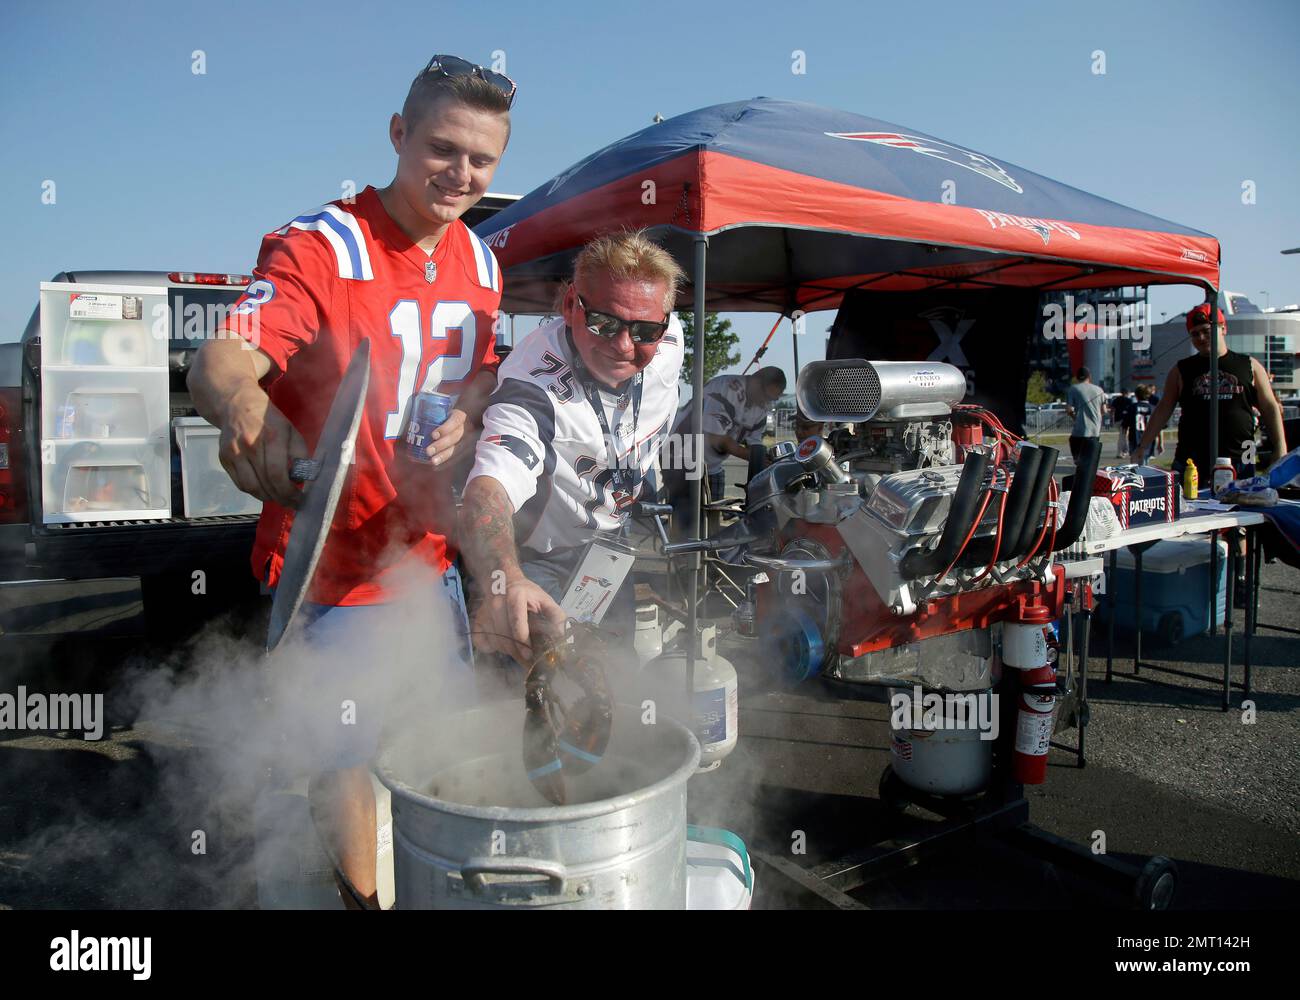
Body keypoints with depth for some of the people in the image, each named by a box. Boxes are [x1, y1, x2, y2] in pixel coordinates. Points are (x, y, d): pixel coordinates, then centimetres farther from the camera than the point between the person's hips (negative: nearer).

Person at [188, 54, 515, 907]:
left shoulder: (480, 261, 4)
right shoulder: (319, 247, -17)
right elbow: (218, 359, -31)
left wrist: (466, 413, -8)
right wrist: (244, 403, -55)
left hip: (432, 552, 7)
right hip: (337, 561, -7)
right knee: (348, 757, 5)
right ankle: (362, 897, 32)